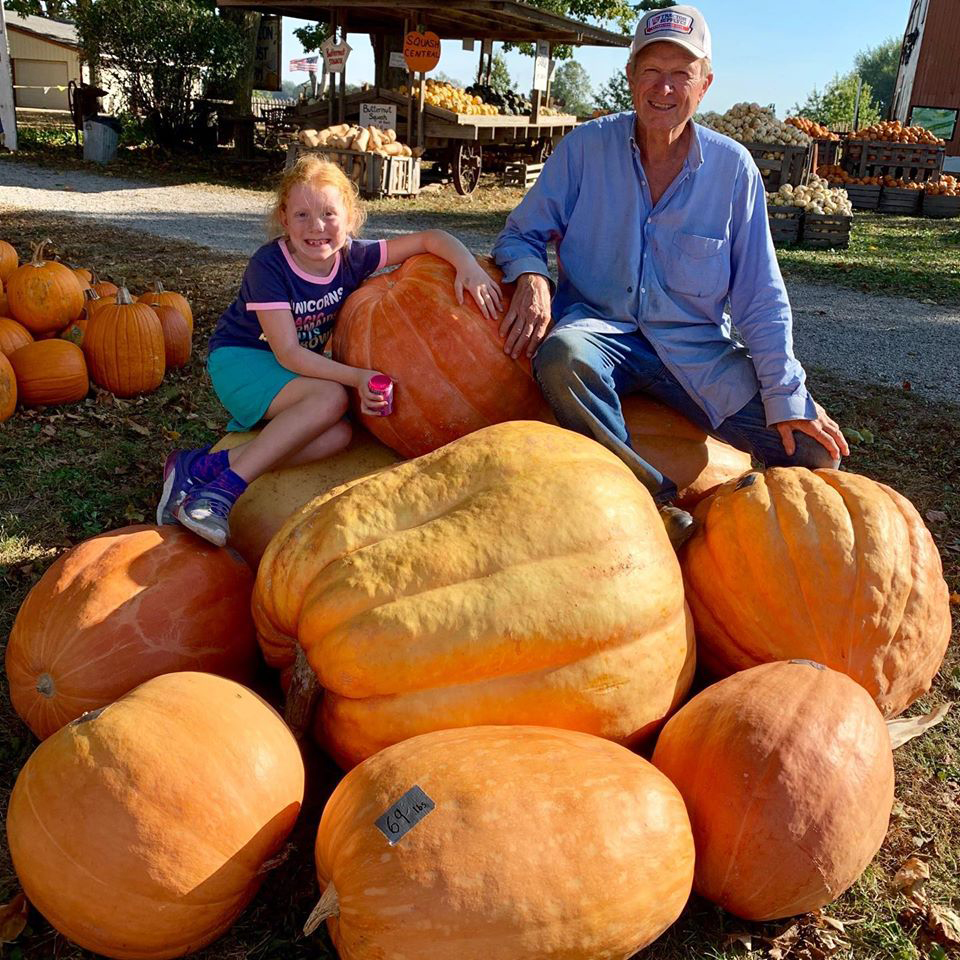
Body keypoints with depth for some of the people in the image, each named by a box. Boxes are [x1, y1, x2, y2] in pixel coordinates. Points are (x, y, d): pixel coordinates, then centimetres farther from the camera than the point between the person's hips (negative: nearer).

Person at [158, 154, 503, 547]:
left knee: (338, 435, -25)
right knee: (330, 398, -33)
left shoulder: (353, 257, -11)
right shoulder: (268, 265, -24)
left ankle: (199, 467, -24)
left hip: (301, 366, 6)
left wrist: (470, 269, -28)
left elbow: (431, 238, -8)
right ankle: (222, 490, -32)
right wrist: (357, 377, -40)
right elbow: (287, 354, -28)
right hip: (239, 358, -6)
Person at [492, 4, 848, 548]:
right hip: (599, 329, -1)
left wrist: (786, 397, -5)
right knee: (561, 354, -39)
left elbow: (761, 297, 2)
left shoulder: (733, 167, 2)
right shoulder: (586, 147, 0)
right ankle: (656, 502, -25)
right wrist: (531, 278, -21)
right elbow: (522, 234, 4)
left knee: (814, 448, -16)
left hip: (696, 348, 1)